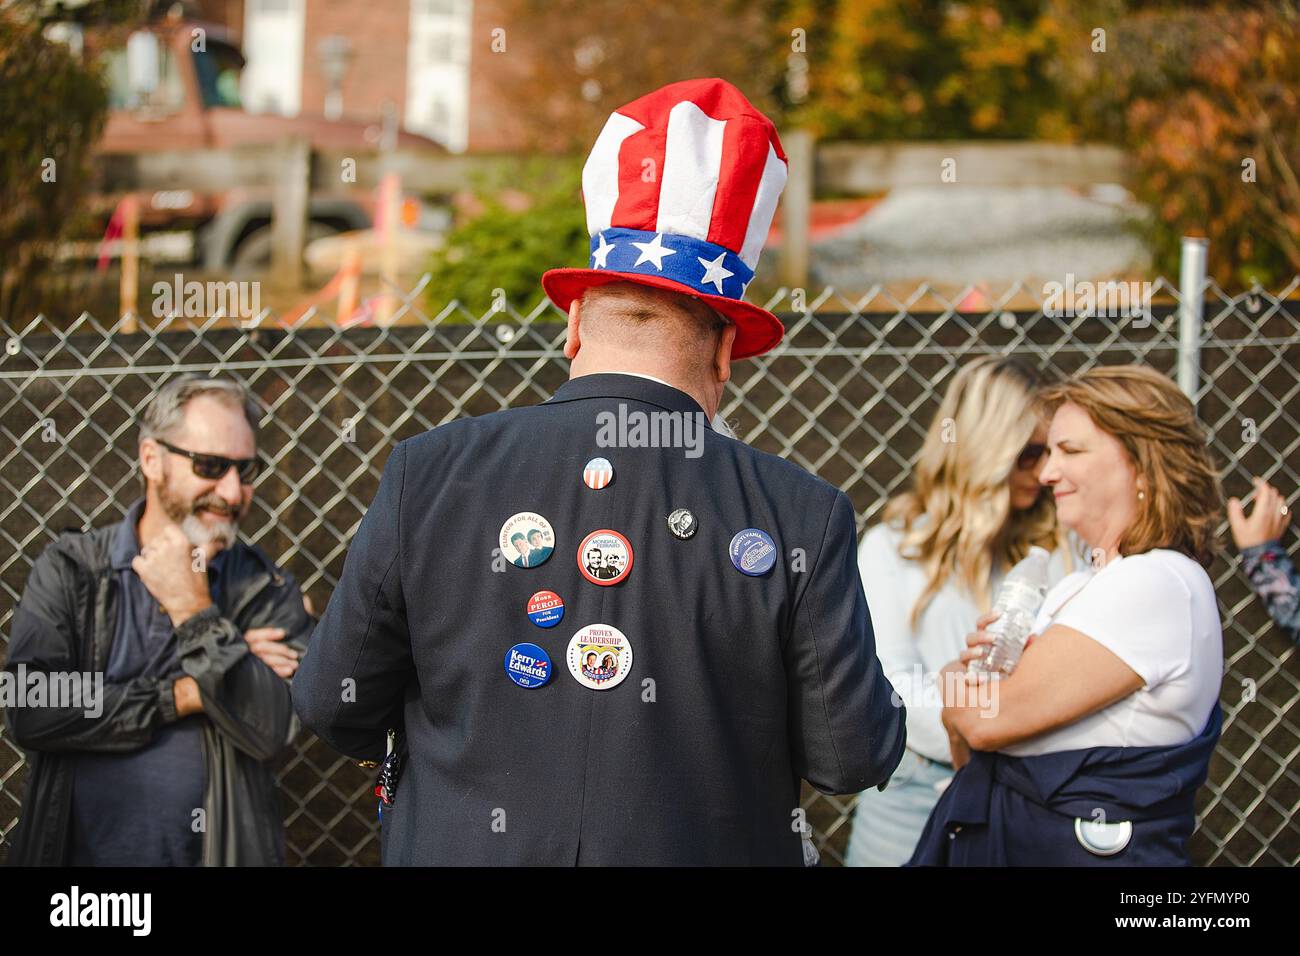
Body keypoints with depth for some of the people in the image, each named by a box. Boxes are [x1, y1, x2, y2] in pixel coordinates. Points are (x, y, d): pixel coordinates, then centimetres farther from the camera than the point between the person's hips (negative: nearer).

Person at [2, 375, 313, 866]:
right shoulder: (69, 568, -3)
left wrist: (193, 610, -18)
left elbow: (270, 731, -15)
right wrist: (183, 695, -16)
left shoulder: (266, 589, -2)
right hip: (81, 848, 0)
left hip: (212, 850, 1)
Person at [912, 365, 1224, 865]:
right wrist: (979, 670, -9)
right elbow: (971, 750, 10)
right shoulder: (1076, 587, 12)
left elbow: (991, 719, -21)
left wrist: (955, 675, 0)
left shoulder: (1157, 585, -17)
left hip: (1082, 849, -8)